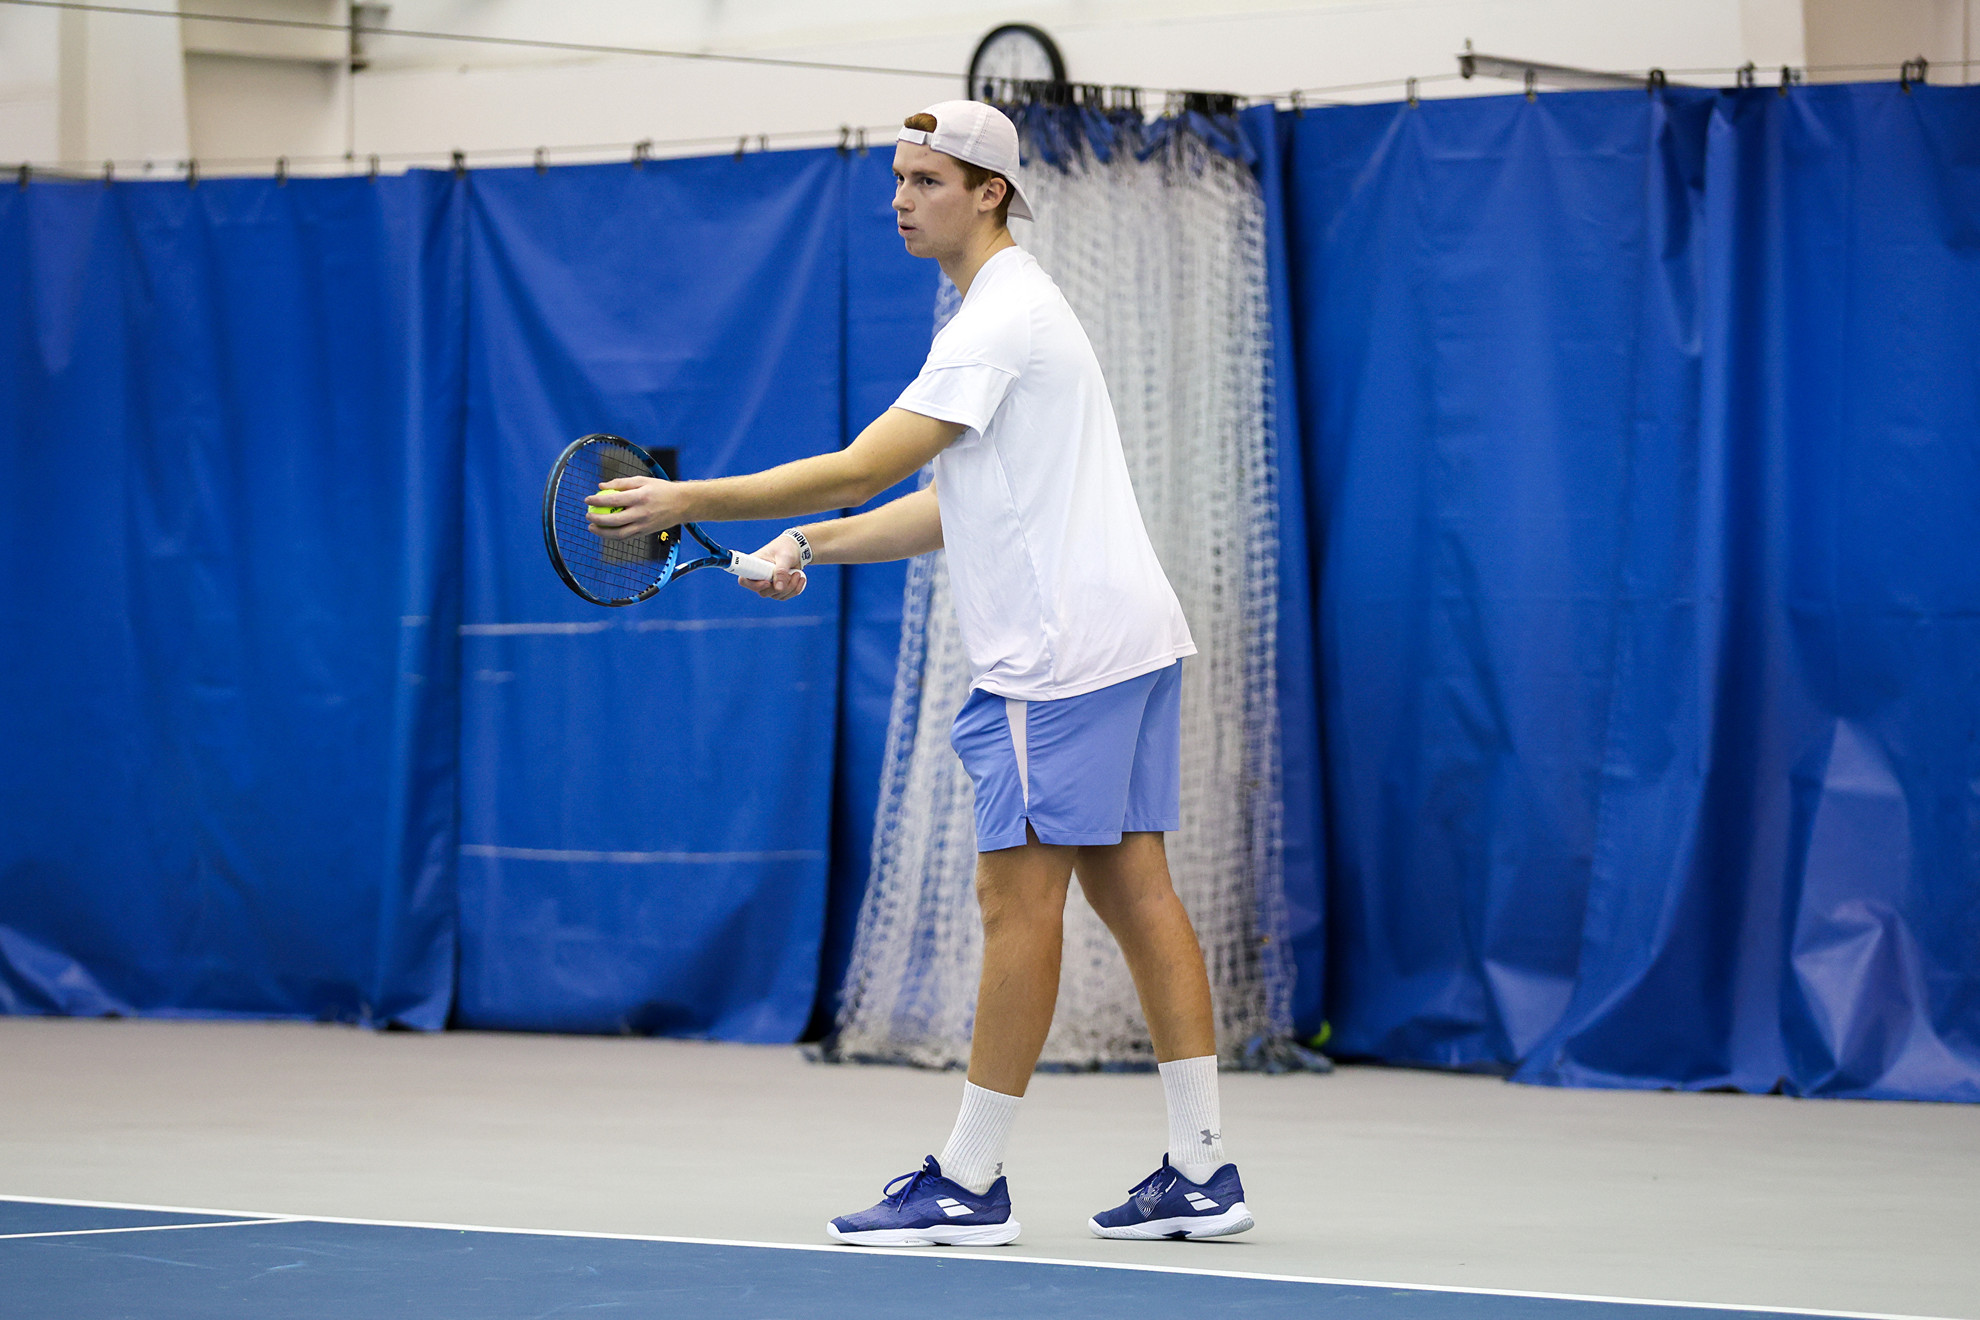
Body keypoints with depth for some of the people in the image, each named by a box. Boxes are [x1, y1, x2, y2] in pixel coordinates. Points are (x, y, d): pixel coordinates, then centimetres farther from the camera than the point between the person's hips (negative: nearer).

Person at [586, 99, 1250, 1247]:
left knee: (1019, 898, -6)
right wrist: (812, 546, 12)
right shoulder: (1011, 310, 20)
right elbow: (955, 509, 21)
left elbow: (864, 470, -18)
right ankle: (1202, 1171, 7)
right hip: (1125, 637, 10)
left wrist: (690, 501, -14)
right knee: (1135, 889, 8)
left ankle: (970, 1184, -2)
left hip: (1061, 652, -10)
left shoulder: (1000, 320, -13)